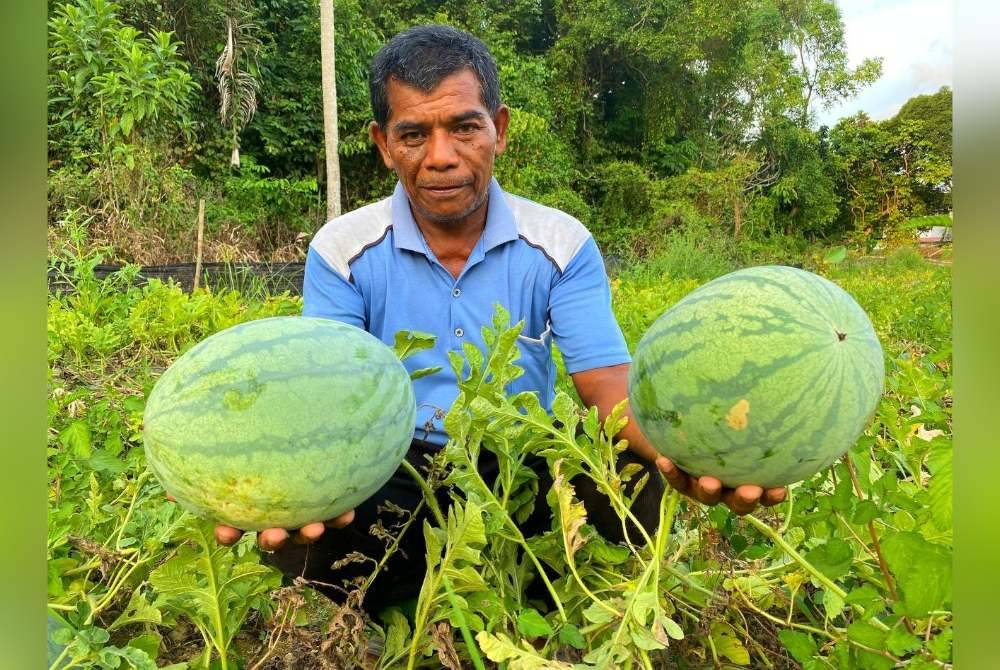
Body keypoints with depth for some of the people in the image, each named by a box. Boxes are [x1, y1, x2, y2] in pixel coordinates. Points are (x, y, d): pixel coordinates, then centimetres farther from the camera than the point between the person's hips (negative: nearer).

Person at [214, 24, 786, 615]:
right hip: (393, 471, 0)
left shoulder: (563, 244, -5)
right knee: (300, 535, -30)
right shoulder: (341, 250, -6)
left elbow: (607, 381, -14)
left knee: (632, 491, -28)